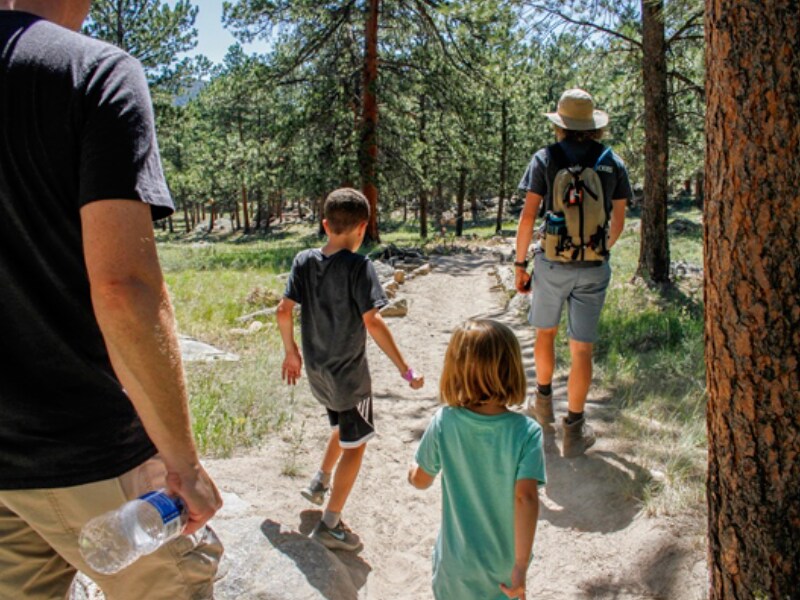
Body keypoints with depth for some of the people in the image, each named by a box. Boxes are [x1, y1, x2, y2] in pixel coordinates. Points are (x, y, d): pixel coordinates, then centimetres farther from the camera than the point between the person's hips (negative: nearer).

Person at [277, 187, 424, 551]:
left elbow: (284, 310, -2)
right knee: (354, 445, 10)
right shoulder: (358, 266, -19)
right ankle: (330, 524, 15)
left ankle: (320, 483, 39)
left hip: (316, 370, 7)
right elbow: (372, 322, -25)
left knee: (343, 427, 31)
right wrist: (405, 371, -19)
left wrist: (291, 353, 13)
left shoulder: (304, 261, -2)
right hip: (348, 373, -6)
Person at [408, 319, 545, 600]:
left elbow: (419, 480, -8)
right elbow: (526, 497, -28)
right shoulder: (526, 432, -23)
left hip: (457, 558, 0)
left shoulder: (443, 423, -21)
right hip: (505, 559, 0)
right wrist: (521, 566, -23)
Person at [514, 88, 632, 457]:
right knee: (582, 348, 5)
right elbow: (618, 222, 10)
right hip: (594, 268, 1)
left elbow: (528, 216, -7)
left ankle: (543, 402, 37)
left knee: (545, 332, 21)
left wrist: (520, 264, 1)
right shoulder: (613, 163, 4)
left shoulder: (546, 159, -3)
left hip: (552, 264, -1)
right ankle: (574, 430, 10)